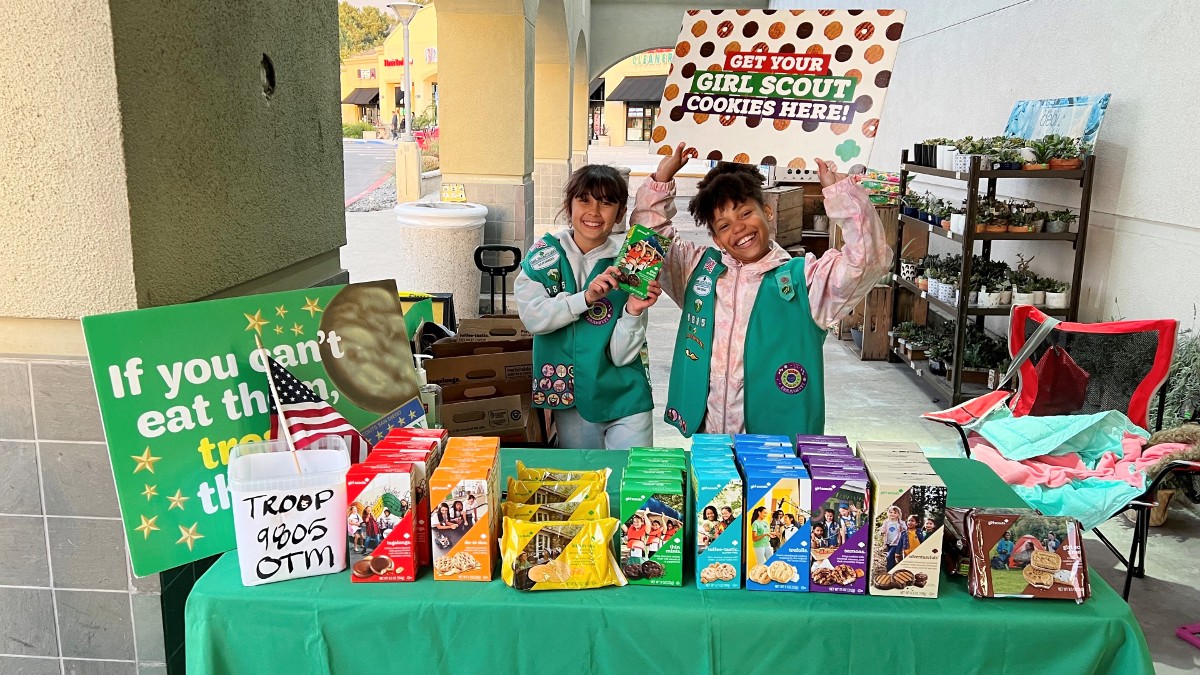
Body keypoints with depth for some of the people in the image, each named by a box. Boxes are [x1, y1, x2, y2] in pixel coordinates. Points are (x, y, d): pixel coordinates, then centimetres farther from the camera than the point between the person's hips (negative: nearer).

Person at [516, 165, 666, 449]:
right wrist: (586, 297, -24)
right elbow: (533, 317, -15)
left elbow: (621, 355, -7)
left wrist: (633, 311, -23)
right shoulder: (544, 254, -2)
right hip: (569, 398, 1)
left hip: (625, 399, -1)